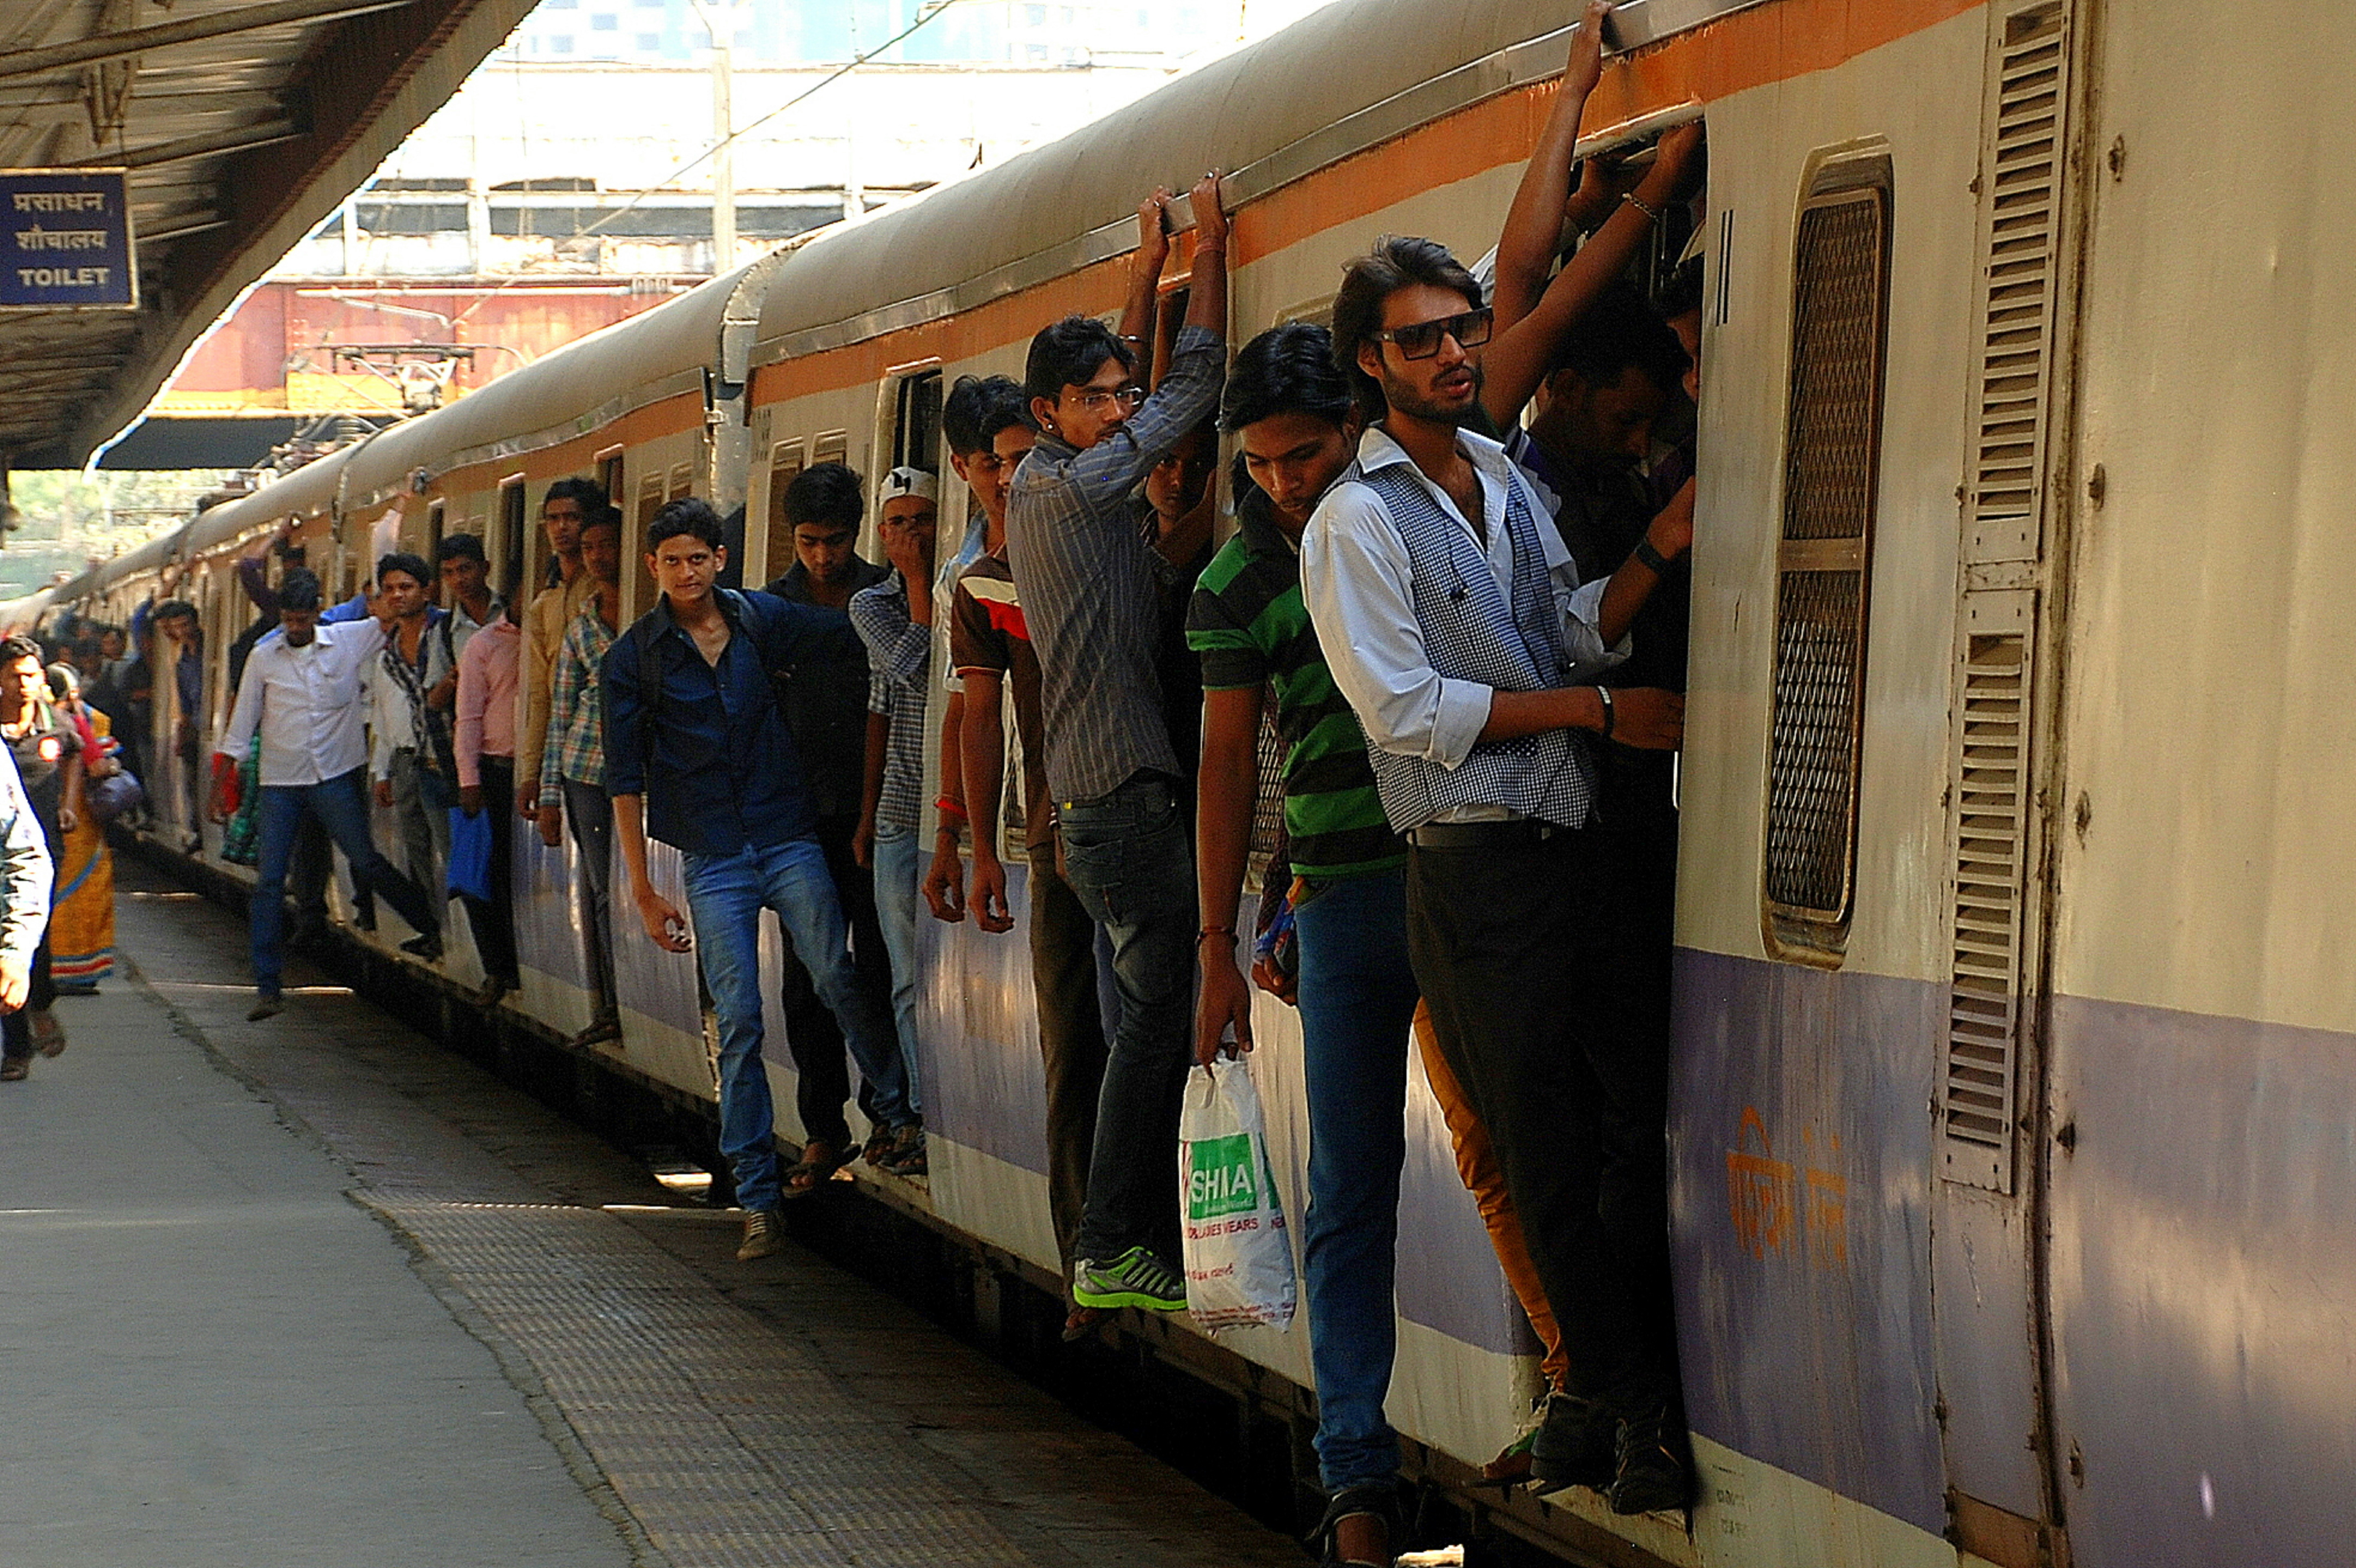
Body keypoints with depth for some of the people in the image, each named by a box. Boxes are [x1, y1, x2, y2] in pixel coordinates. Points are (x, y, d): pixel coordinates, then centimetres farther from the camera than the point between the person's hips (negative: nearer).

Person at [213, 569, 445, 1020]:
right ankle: (267, 986, 2)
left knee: (366, 861, -5)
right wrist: (221, 785, 4)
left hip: (335, 777, -1)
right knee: (269, 881, -2)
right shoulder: (263, 658, 3)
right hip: (280, 783, 1)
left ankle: (429, 925, 16)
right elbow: (241, 725, 6)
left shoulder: (349, 641, 1)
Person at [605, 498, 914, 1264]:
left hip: (789, 840, 1)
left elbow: (857, 635, 14)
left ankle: (898, 1111, 4)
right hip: (712, 860, -1)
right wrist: (643, 890, 2)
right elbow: (626, 778, 4)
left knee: (838, 979, -12)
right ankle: (756, 1196, 0)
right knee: (738, 1021, -3)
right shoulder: (635, 656, 2)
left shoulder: (762, 620, 4)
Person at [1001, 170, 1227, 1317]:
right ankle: (1116, 1250, -11)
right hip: (1128, 795, -10)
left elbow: (1156, 390, 34)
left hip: (1096, 803, 10)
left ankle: (1133, 1241, 10)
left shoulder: (1041, 489, 16)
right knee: (1162, 1016, -11)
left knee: (1151, 1018, 10)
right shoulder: (1073, 488, -10)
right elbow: (1195, 385, -6)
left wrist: (1148, 274, 34)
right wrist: (1209, 251, 2)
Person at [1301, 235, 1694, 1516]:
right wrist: (1599, 713, -10)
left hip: (1572, 850, 6)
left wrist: (1658, 549, -4)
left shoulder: (1509, 480, 17)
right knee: (1548, 1149, -2)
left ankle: (1592, 1404, 16)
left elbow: (1576, 637, 13)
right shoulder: (1357, 523, -5)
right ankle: (1631, 1405, 8)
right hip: (1474, 871, -6)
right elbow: (1406, 710, -11)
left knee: (1638, 1119, 5)